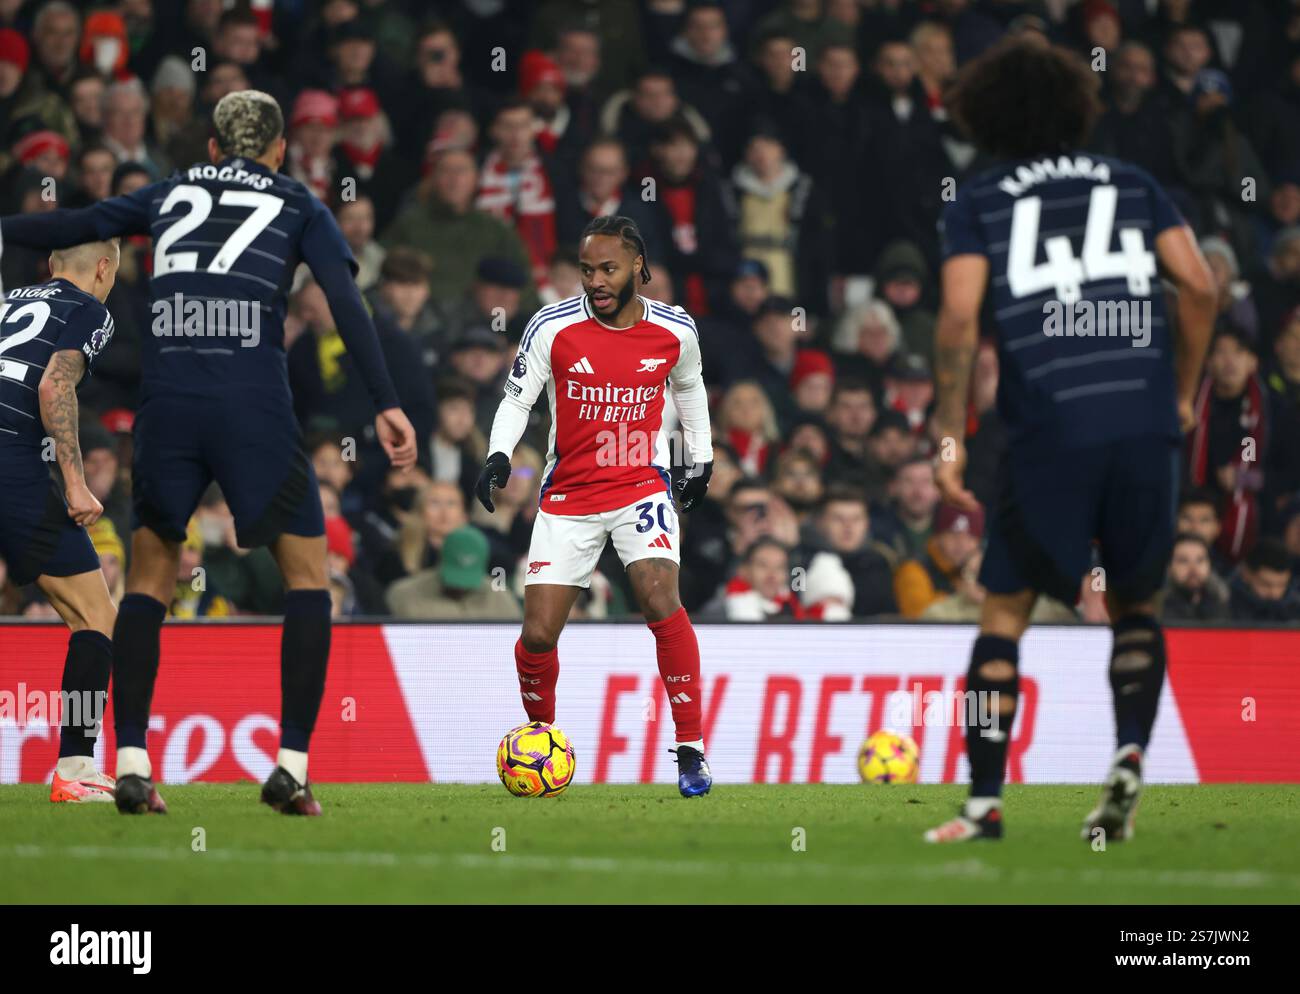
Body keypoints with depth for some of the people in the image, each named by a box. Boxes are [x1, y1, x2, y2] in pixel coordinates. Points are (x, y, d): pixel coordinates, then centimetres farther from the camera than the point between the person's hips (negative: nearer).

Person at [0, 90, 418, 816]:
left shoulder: (172, 193, 18)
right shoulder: (299, 205, 11)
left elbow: (72, 225, 20)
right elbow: (346, 300, -1)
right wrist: (386, 403, -6)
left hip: (167, 401, 2)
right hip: (255, 402, -2)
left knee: (151, 574, 15)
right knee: (308, 572, 10)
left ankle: (132, 763, 5)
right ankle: (291, 764, 0)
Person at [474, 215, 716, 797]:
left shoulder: (674, 330, -4)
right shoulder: (553, 327, -10)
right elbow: (517, 399, -1)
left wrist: (702, 460, 20)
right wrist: (499, 455, -17)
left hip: (642, 486, 0)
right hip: (568, 495, 0)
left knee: (660, 601, -24)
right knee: (538, 636, -5)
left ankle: (691, 750, -15)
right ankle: (540, 734, 26)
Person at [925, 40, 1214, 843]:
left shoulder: (978, 204, 9)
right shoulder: (1132, 184, 15)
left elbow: (959, 319, -4)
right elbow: (1201, 286, 6)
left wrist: (950, 436, -1)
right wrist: (1183, 394, 16)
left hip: (1050, 431, -2)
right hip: (1146, 423, 2)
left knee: (1006, 610, 8)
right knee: (1136, 605, 18)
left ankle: (986, 800, 1)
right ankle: (1131, 754, -5)